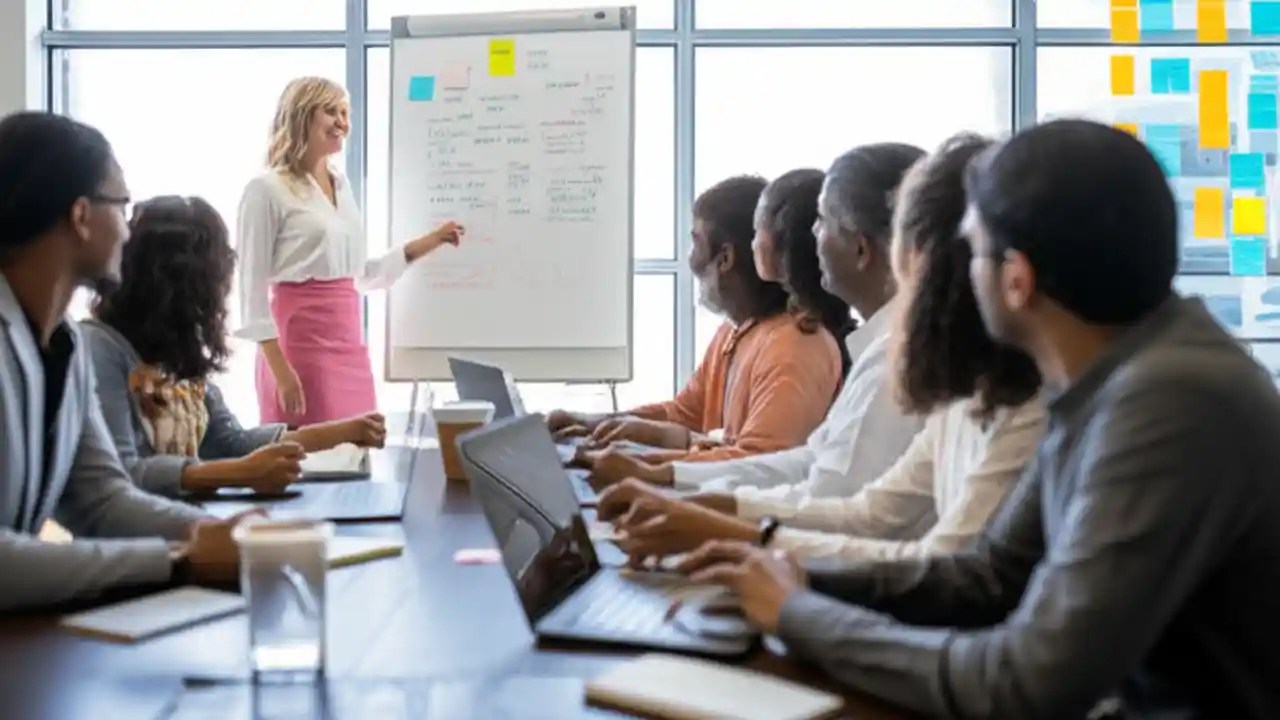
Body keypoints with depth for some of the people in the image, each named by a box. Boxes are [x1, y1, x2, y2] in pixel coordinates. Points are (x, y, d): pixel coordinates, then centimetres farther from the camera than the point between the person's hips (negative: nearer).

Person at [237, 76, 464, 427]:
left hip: (350, 343, 7)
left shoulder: (341, 186, 14)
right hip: (300, 341, -7)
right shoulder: (267, 190, -8)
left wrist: (430, 242, 19)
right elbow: (253, 290, -10)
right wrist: (280, 370, -16)